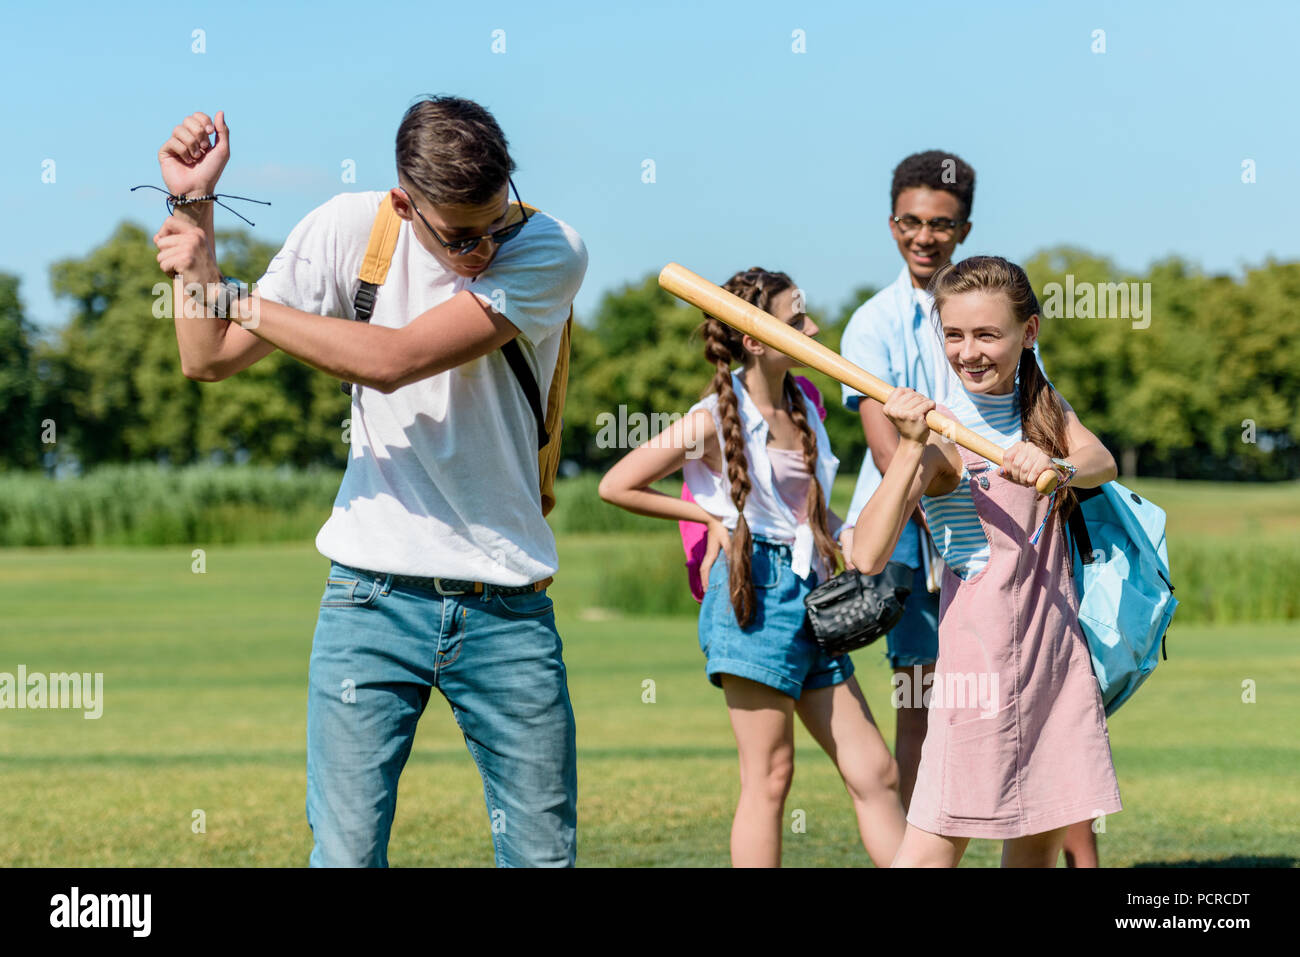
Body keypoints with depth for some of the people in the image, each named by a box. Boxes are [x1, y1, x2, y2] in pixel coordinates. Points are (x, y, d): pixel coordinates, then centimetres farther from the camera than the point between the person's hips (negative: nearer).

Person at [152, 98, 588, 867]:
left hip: (509, 607, -1)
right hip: (373, 594, 1)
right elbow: (209, 360, 6)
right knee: (346, 853, -5)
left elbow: (393, 360, -20)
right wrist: (196, 209, -3)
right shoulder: (350, 228, -1)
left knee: (545, 853, 2)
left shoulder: (552, 250, -10)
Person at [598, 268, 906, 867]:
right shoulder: (715, 421, -8)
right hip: (755, 595, -7)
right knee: (769, 778, -6)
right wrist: (711, 517, -3)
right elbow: (616, 486, -4)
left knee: (875, 774, 5)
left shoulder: (803, 407, 12)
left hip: (809, 593, 7)